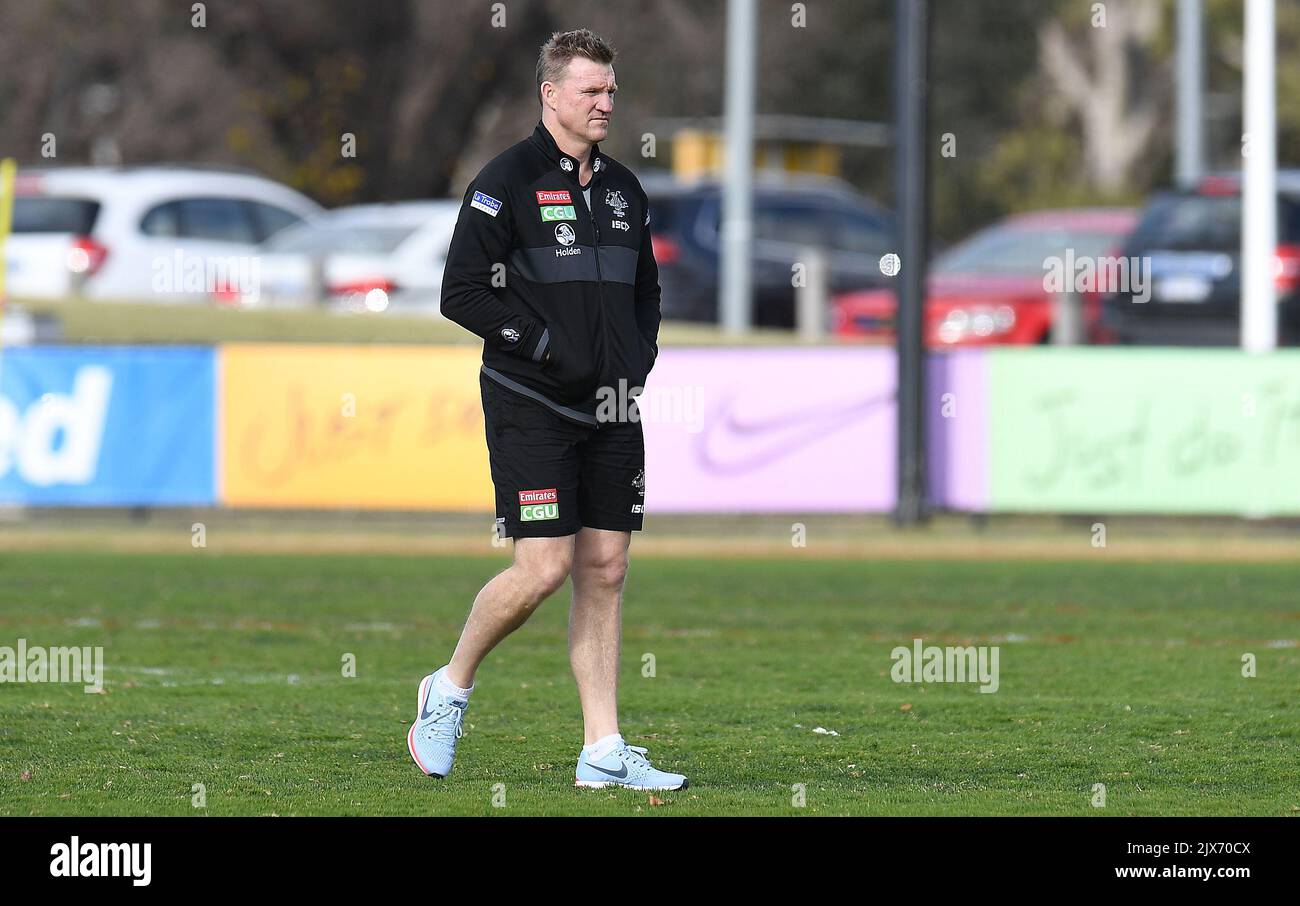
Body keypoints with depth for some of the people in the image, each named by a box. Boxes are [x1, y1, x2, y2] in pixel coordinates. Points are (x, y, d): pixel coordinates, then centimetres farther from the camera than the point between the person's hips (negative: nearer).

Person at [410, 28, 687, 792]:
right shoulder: (508, 181, -7)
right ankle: (451, 688, 12)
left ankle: (604, 753, 4)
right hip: (531, 407, -6)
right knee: (544, 569, -12)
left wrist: (638, 358, 7)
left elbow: (646, 291, 25)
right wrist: (549, 348, -16)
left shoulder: (624, 189, 14)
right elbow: (463, 292, -12)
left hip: (611, 411, 6)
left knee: (606, 571, 3)